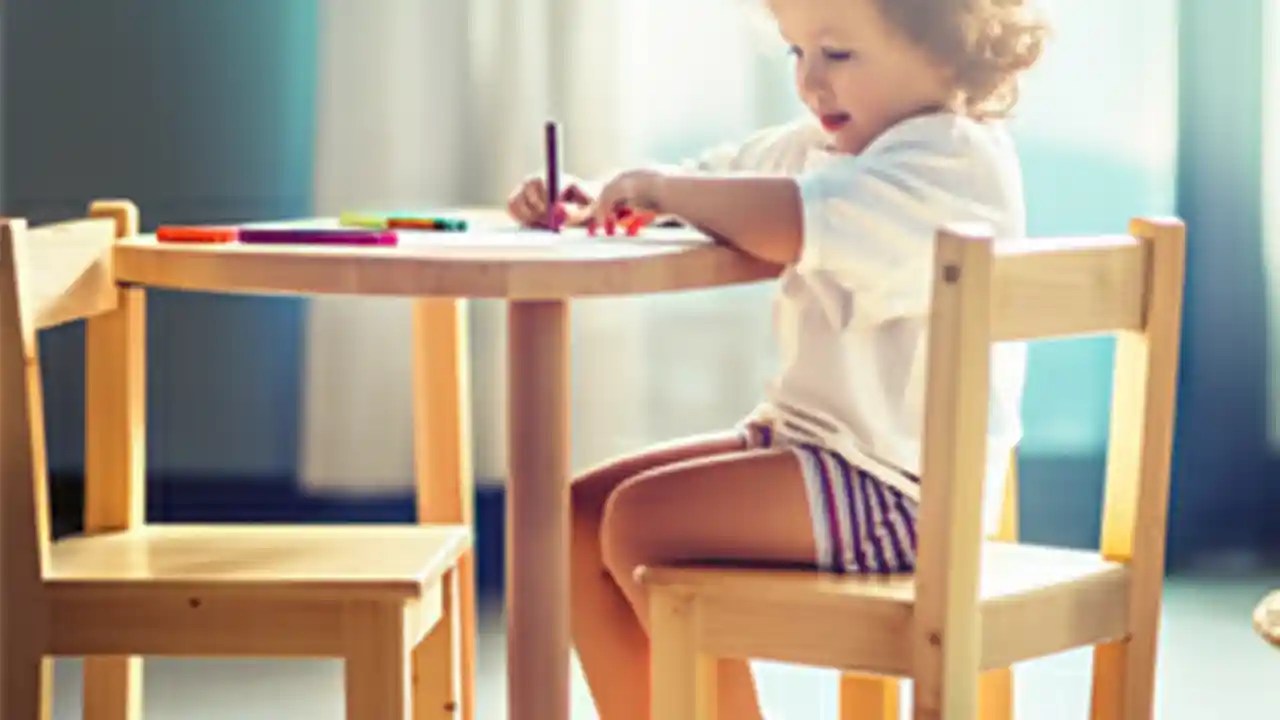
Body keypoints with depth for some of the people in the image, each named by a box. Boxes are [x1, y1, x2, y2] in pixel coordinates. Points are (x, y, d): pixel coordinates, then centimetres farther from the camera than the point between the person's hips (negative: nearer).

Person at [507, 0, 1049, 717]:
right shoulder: (829, 144, 13)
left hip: (900, 481, -10)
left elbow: (791, 222, -36)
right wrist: (595, 200, 0)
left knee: (641, 519, -19)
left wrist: (661, 186, -20)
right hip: (809, 436, 10)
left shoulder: (952, 156, -19)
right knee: (586, 511, 3)